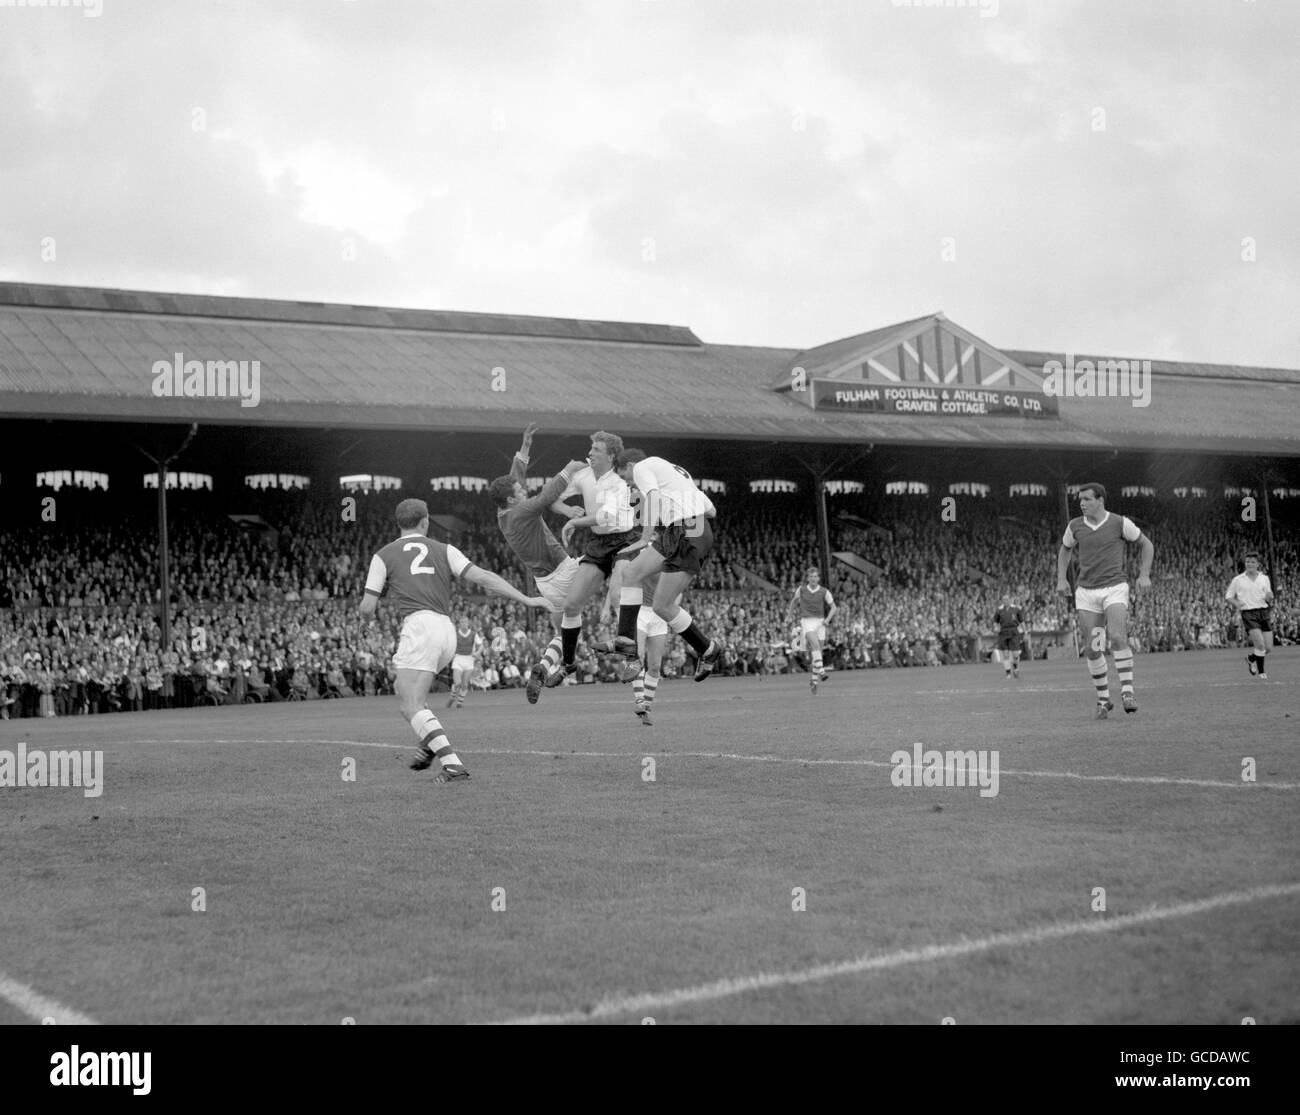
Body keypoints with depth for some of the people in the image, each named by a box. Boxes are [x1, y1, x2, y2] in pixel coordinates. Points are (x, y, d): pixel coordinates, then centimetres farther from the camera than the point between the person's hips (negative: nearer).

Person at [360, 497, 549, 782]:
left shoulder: (383, 556, 11)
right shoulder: (444, 550, 17)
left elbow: (366, 609, 10)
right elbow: (483, 578, 4)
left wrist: (373, 596, 35)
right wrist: (526, 600, 3)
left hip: (419, 626, -6)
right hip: (447, 632, 6)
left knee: (411, 707, -9)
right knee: (401, 685, 29)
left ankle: (452, 764, -28)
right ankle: (430, 746, 19)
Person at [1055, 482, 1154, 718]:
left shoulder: (1120, 523, -4)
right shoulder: (1075, 526, 4)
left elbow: (1147, 544, 8)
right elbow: (1064, 550, 23)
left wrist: (1144, 575, -3)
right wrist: (1061, 579, 11)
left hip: (1115, 589, -3)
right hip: (1086, 592, 3)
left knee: (1117, 637, -25)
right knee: (1092, 649, -1)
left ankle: (1127, 691, -20)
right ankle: (1103, 699, 14)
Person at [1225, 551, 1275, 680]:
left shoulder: (1264, 578, 10)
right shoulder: (1238, 580, 3)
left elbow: (1269, 599, 14)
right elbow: (1228, 596, 11)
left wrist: (1269, 597, -11)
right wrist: (1235, 603, -9)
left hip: (1263, 612, 3)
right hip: (1248, 614, -3)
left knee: (1268, 648, 0)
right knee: (1260, 644, -19)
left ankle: (1250, 659, 30)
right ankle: (1261, 672, -1)